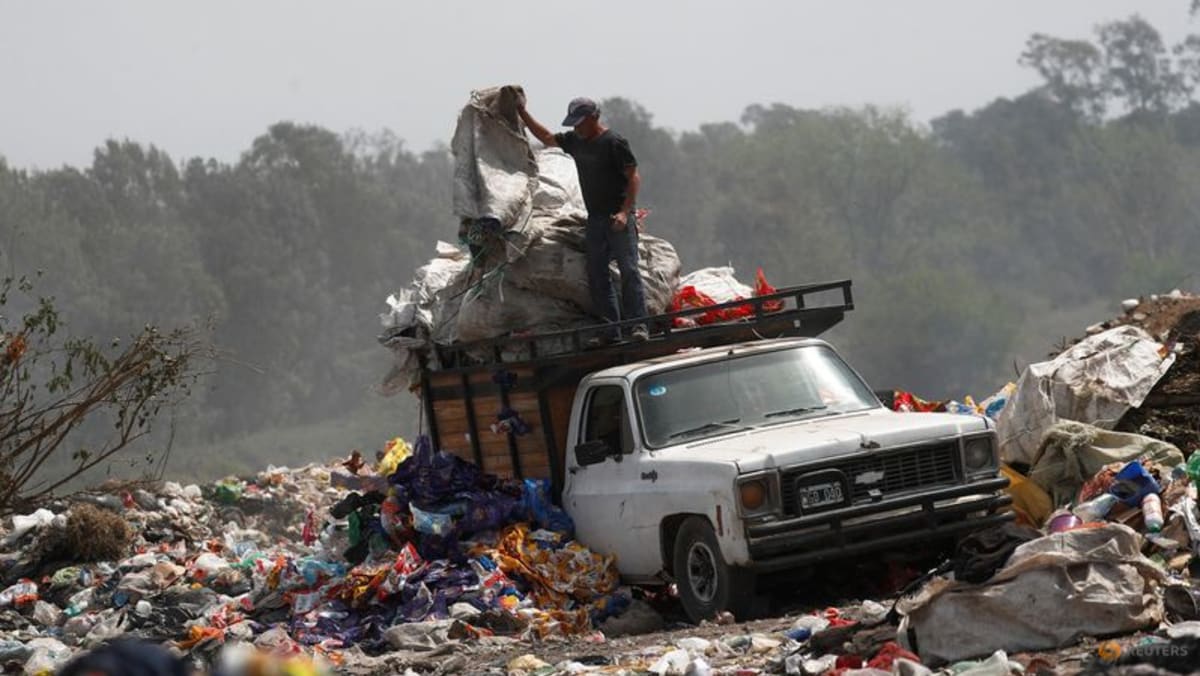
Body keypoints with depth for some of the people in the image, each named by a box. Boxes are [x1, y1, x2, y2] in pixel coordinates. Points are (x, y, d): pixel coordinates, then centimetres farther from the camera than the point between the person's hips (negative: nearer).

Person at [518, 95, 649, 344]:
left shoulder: (614, 142, -11)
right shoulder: (574, 141, 10)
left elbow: (634, 177, -13)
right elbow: (546, 137, 25)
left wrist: (625, 212, -22)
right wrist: (522, 113, 18)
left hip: (618, 218, -7)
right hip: (594, 219, 8)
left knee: (628, 270, -12)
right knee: (597, 276, 3)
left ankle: (638, 326, -15)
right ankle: (611, 331, 4)